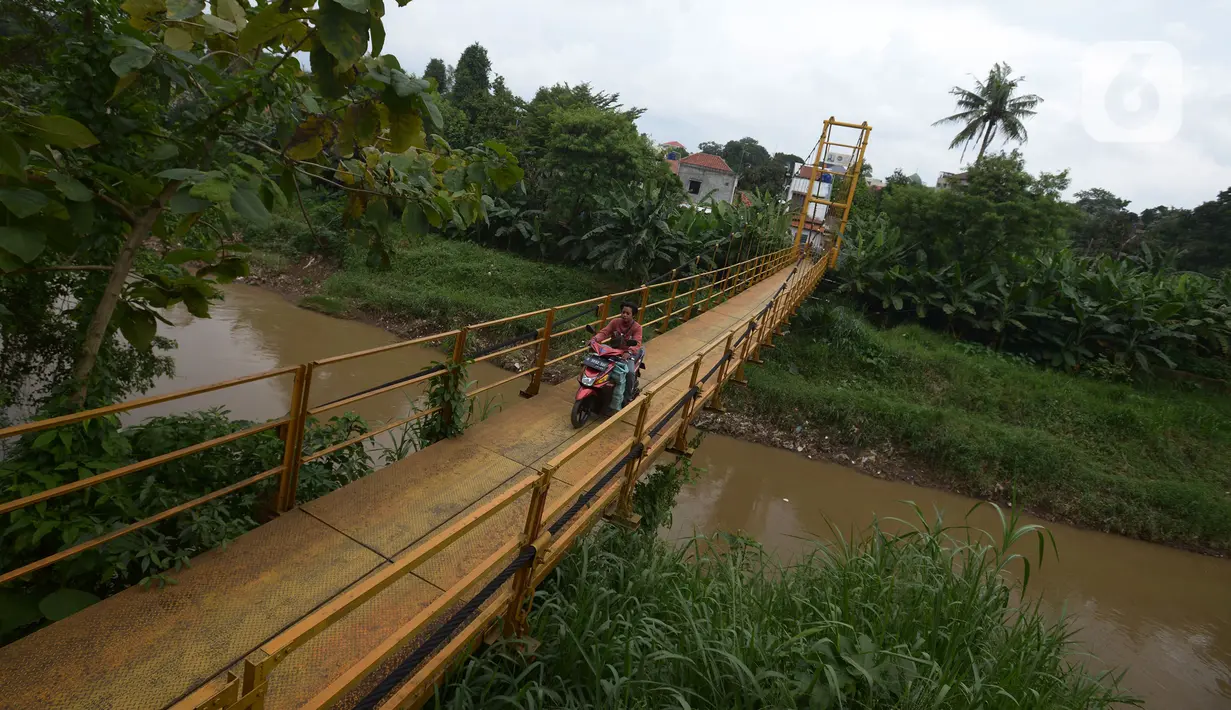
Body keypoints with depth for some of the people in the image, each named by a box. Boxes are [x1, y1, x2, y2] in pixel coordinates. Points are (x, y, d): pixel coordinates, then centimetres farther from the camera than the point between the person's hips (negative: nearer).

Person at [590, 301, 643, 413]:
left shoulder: (637, 327, -13)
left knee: (629, 372, -27)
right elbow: (604, 332, -13)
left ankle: (627, 398, -8)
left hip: (627, 354, -4)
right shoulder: (615, 322, -3)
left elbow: (636, 343, -27)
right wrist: (595, 339, -35)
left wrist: (629, 352, -48)